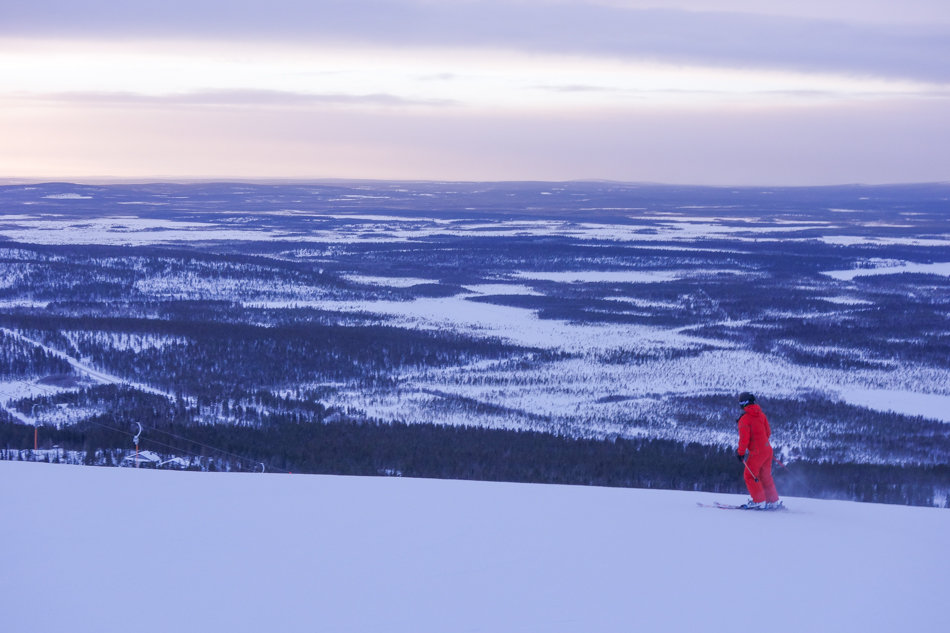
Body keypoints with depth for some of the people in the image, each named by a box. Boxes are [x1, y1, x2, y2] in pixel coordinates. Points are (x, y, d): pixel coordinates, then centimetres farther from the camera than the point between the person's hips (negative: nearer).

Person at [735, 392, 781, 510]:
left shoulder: (744, 419, -15)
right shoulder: (761, 415, 6)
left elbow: (744, 438, -16)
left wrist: (741, 453, -6)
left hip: (756, 452, -7)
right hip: (767, 449, 7)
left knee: (750, 476, 6)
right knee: (765, 476, 18)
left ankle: (759, 502, 4)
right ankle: (774, 501, 20)